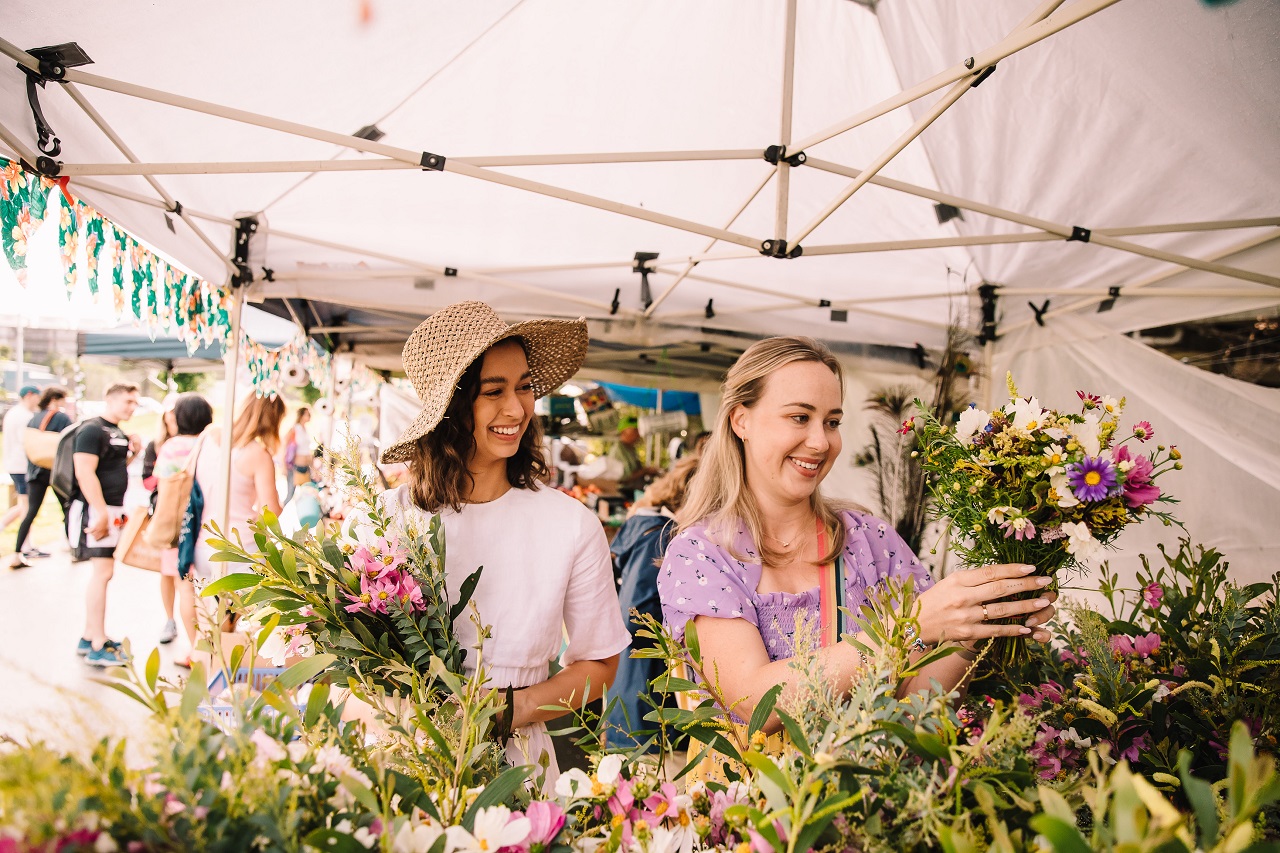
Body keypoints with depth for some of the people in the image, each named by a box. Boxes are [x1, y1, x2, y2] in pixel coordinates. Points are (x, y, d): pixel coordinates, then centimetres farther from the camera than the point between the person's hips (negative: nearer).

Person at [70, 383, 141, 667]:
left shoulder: (119, 433, 15)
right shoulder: (92, 430, -13)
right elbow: (85, 473, -21)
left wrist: (133, 453, 5)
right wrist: (101, 512, -25)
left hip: (113, 510, 10)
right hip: (97, 510, -10)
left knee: (101, 572, 14)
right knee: (103, 572, -9)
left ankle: (89, 638, 23)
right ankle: (98, 648, -6)